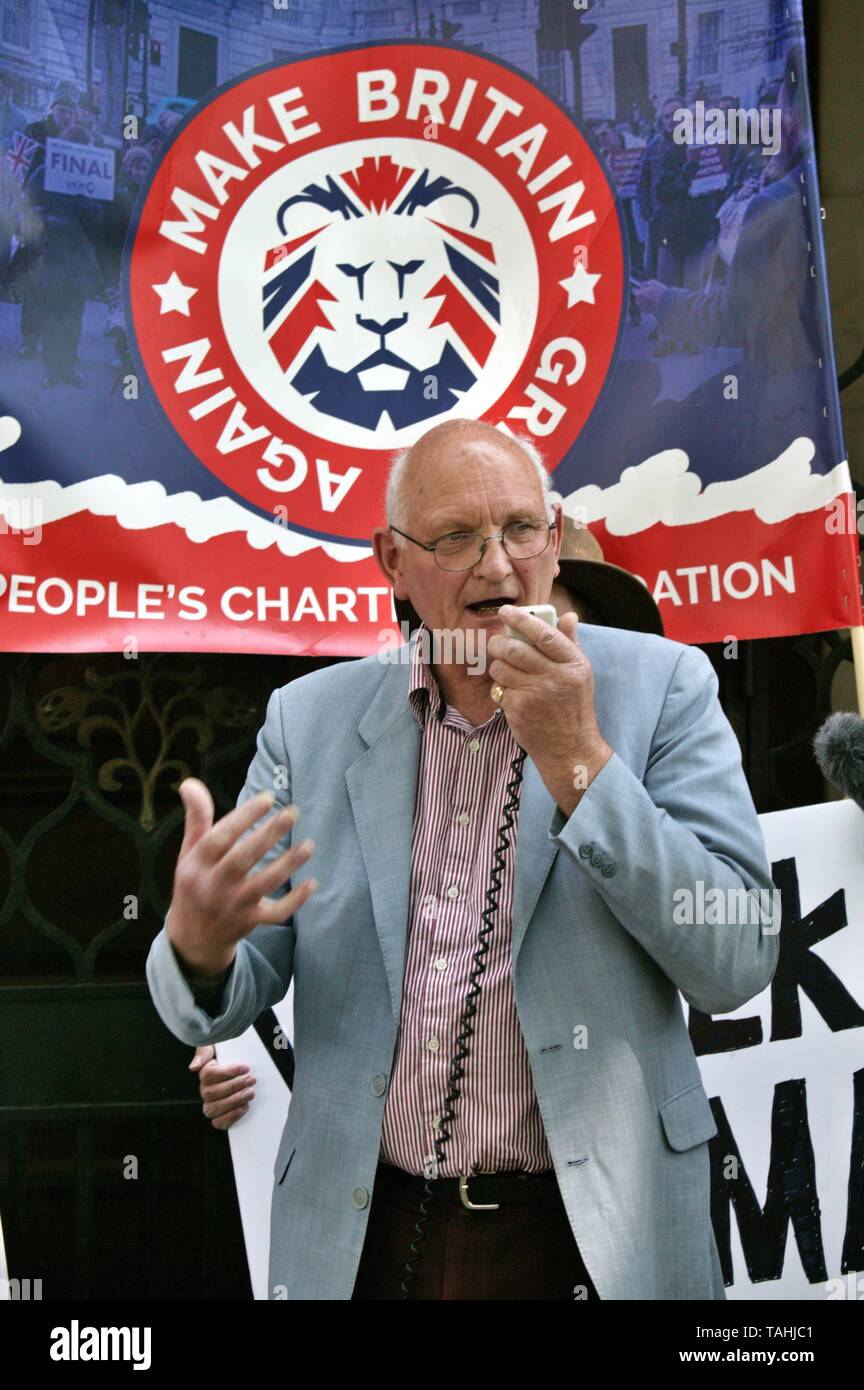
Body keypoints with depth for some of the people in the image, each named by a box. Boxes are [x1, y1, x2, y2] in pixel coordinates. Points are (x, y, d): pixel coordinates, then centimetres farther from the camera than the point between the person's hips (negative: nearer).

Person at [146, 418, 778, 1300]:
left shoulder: (660, 687, -7)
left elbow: (736, 967, -13)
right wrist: (201, 943, -24)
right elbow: (219, 1007, -1)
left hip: (593, 1231, -1)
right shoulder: (309, 717, -2)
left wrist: (578, 758, -22)